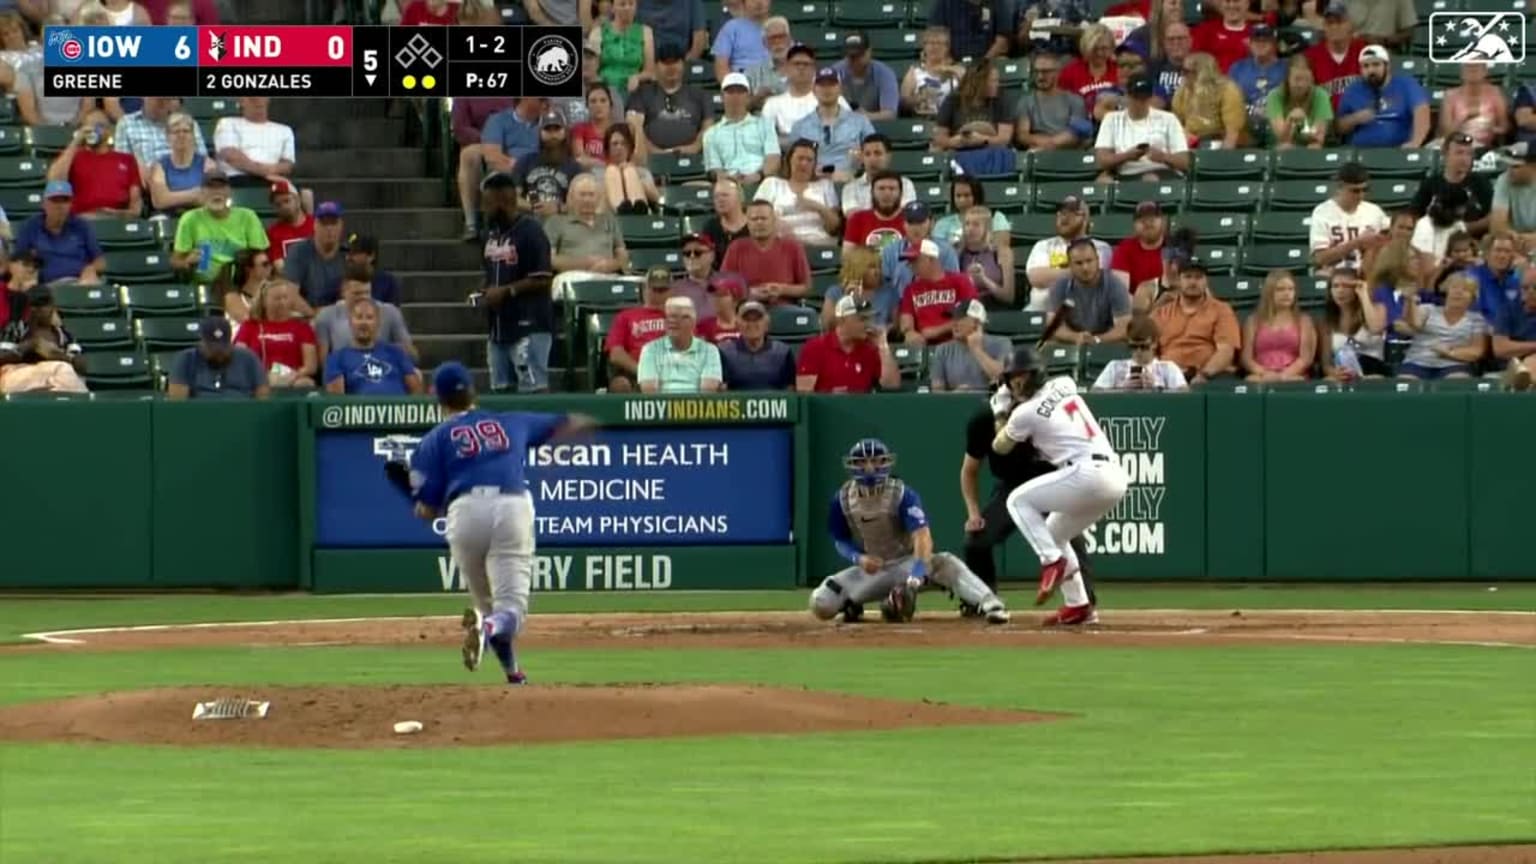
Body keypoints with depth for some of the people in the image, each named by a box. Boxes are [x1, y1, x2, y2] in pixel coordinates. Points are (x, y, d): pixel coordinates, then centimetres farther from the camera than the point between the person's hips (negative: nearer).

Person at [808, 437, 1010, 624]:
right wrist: (858, 558, -20)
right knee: (821, 605, -16)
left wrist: (915, 578, -48)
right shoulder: (842, 499, -9)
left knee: (945, 563, -35)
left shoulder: (902, 495, -21)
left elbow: (923, 537, -33)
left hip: (907, 563, -3)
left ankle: (990, 604, -48)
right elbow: (840, 540, 4)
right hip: (871, 569, 3)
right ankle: (851, 602, 17)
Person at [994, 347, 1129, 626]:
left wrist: (1002, 414, 30)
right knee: (1053, 534, 23)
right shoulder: (1065, 384, 16)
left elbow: (1000, 447, 16)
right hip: (1116, 478, 8)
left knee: (1018, 500, 4)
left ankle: (1053, 562, -9)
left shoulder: (1026, 412, -3)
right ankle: (1078, 606, 19)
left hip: (1087, 474, -8)